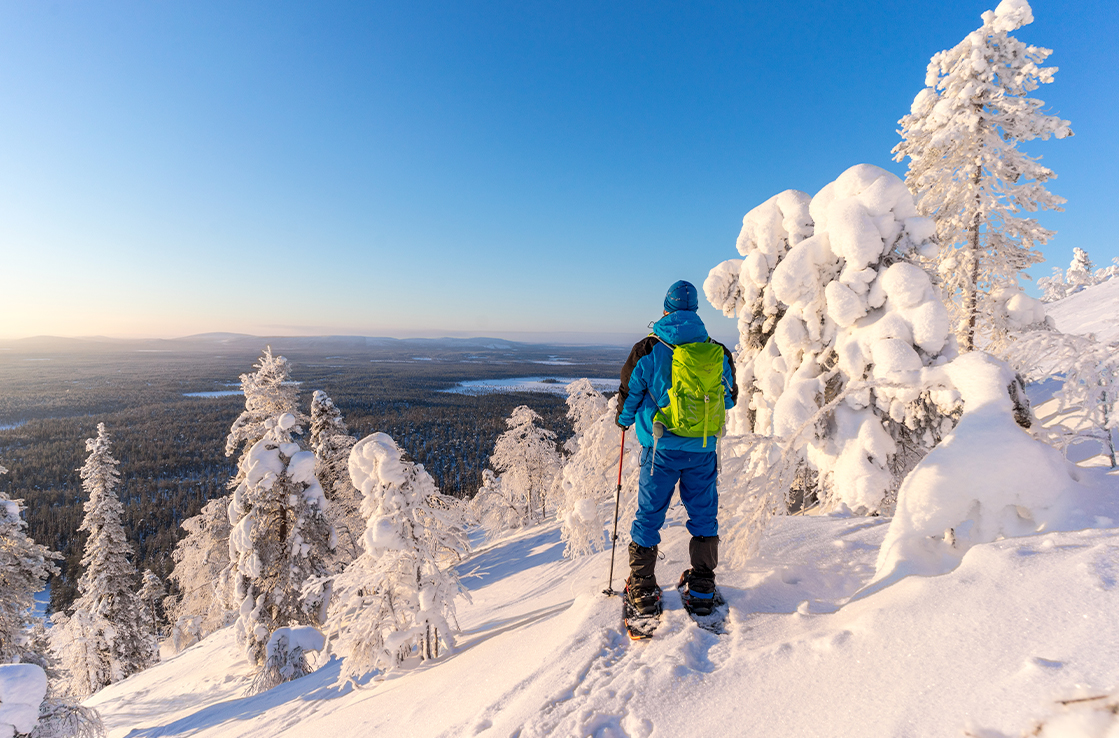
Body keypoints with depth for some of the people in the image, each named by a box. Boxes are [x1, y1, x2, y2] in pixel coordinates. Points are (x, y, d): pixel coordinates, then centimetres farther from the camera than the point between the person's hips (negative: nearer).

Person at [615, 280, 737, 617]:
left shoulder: (647, 349, -6)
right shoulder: (717, 352, 2)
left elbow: (629, 394, 3)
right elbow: (730, 398, 15)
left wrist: (623, 420, 24)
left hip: (662, 447, -2)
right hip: (704, 449, 2)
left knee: (649, 515, 8)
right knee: (703, 515, 15)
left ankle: (642, 592, 14)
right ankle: (701, 590, 24)